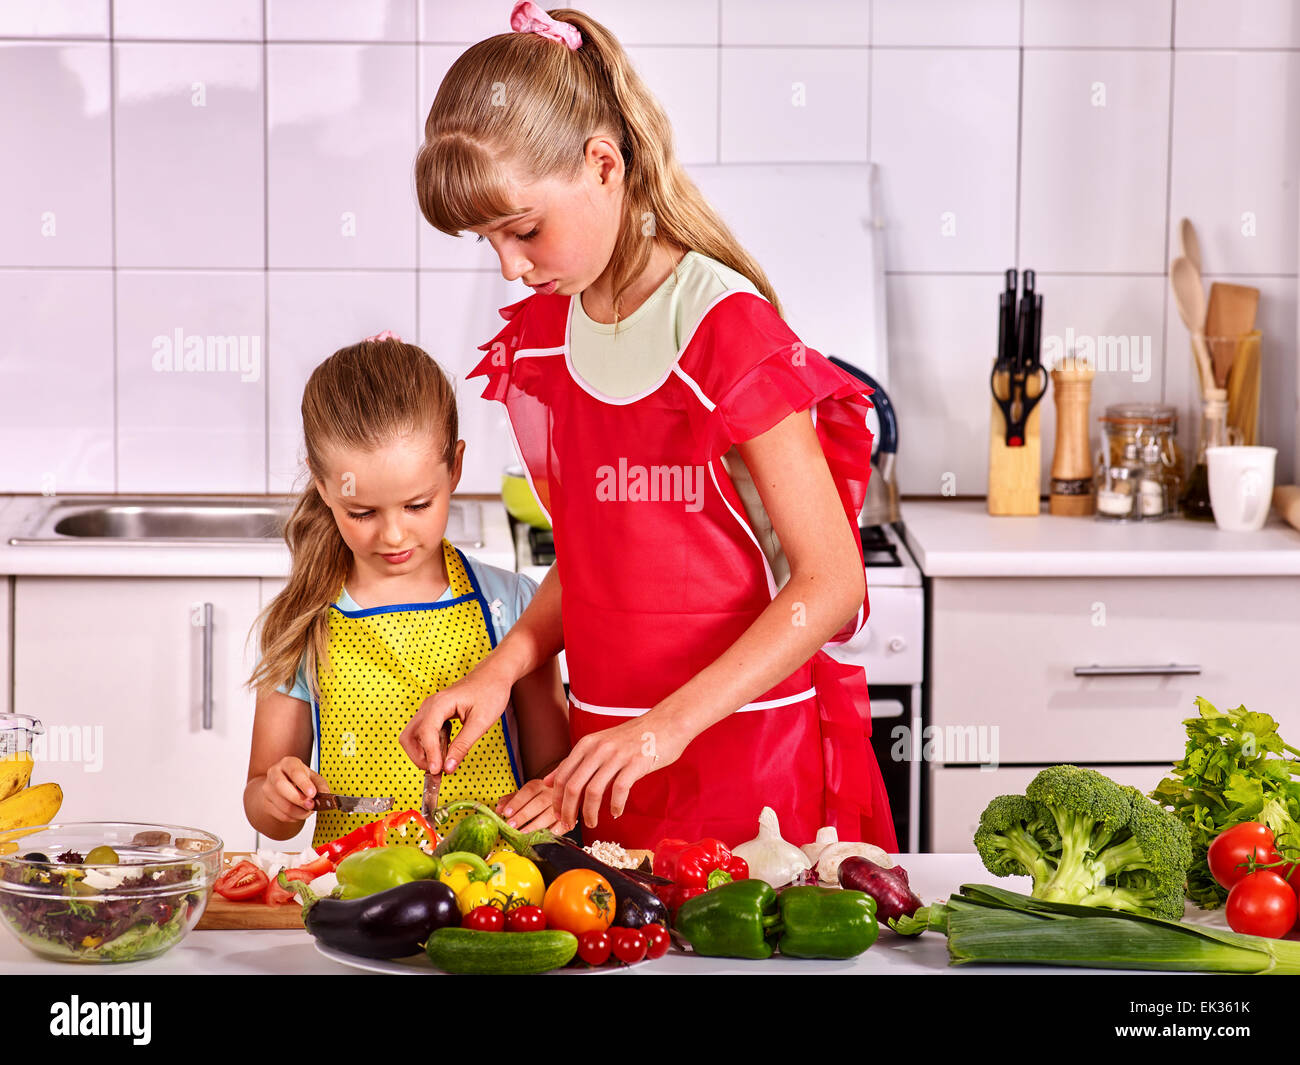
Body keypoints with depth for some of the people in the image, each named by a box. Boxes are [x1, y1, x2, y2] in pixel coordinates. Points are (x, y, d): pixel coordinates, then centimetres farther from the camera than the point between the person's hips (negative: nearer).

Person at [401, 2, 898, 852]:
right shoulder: (541, 337, 7)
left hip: (749, 751, -5)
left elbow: (831, 581, -17)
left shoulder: (726, 328, -15)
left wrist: (670, 724, -23)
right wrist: (501, 669, -3)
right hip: (609, 753, 6)